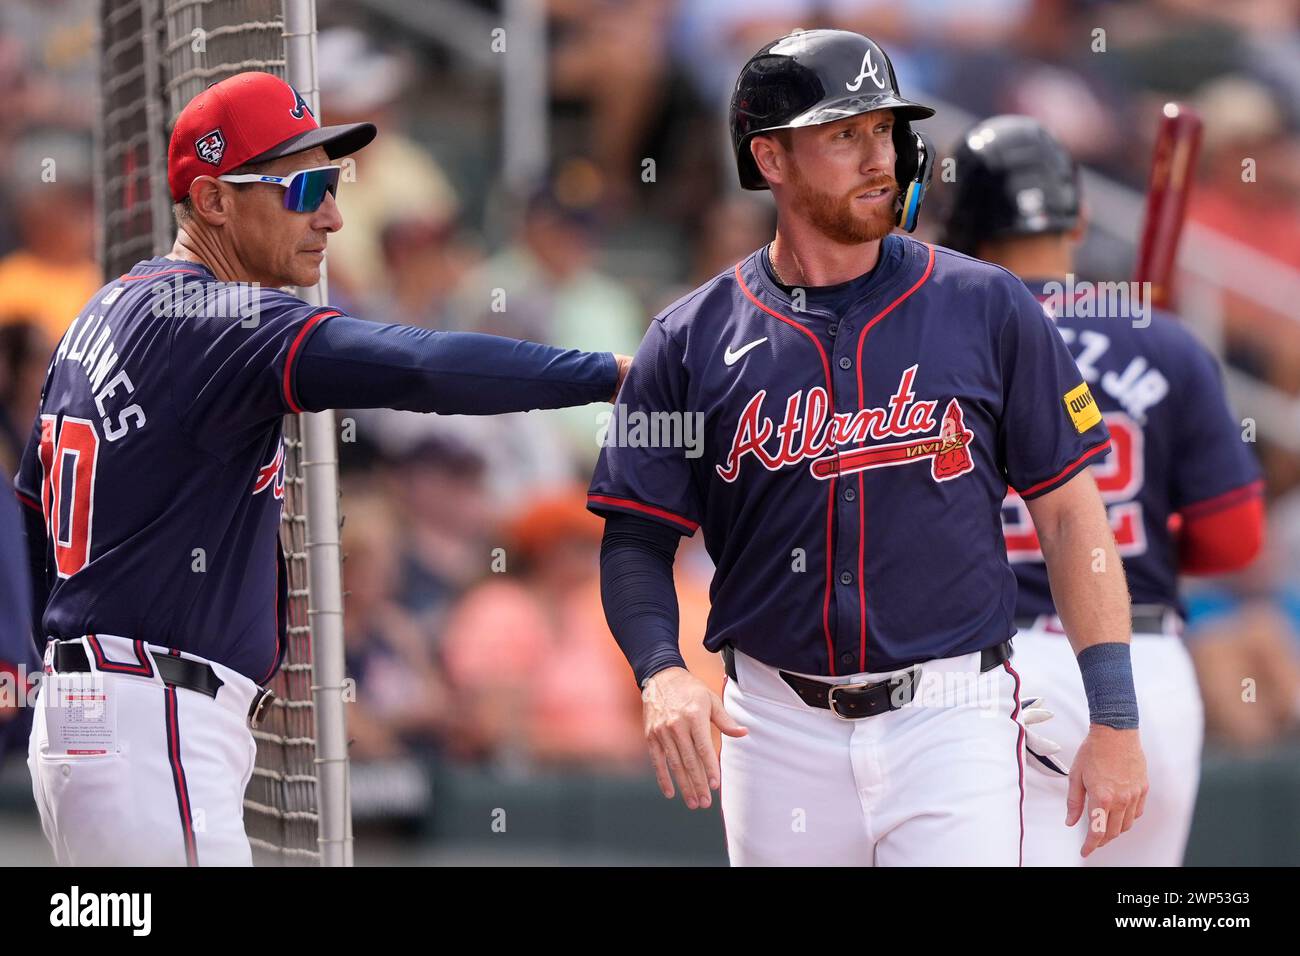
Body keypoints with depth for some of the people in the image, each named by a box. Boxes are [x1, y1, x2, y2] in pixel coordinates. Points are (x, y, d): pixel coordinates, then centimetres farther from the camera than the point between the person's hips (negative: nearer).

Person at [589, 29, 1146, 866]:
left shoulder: (988, 310, 1)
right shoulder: (691, 341, 3)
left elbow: (1070, 515, 2)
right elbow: (637, 539, 4)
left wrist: (1115, 720, -4)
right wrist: (660, 671, -16)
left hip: (951, 722, -1)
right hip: (779, 728, 2)